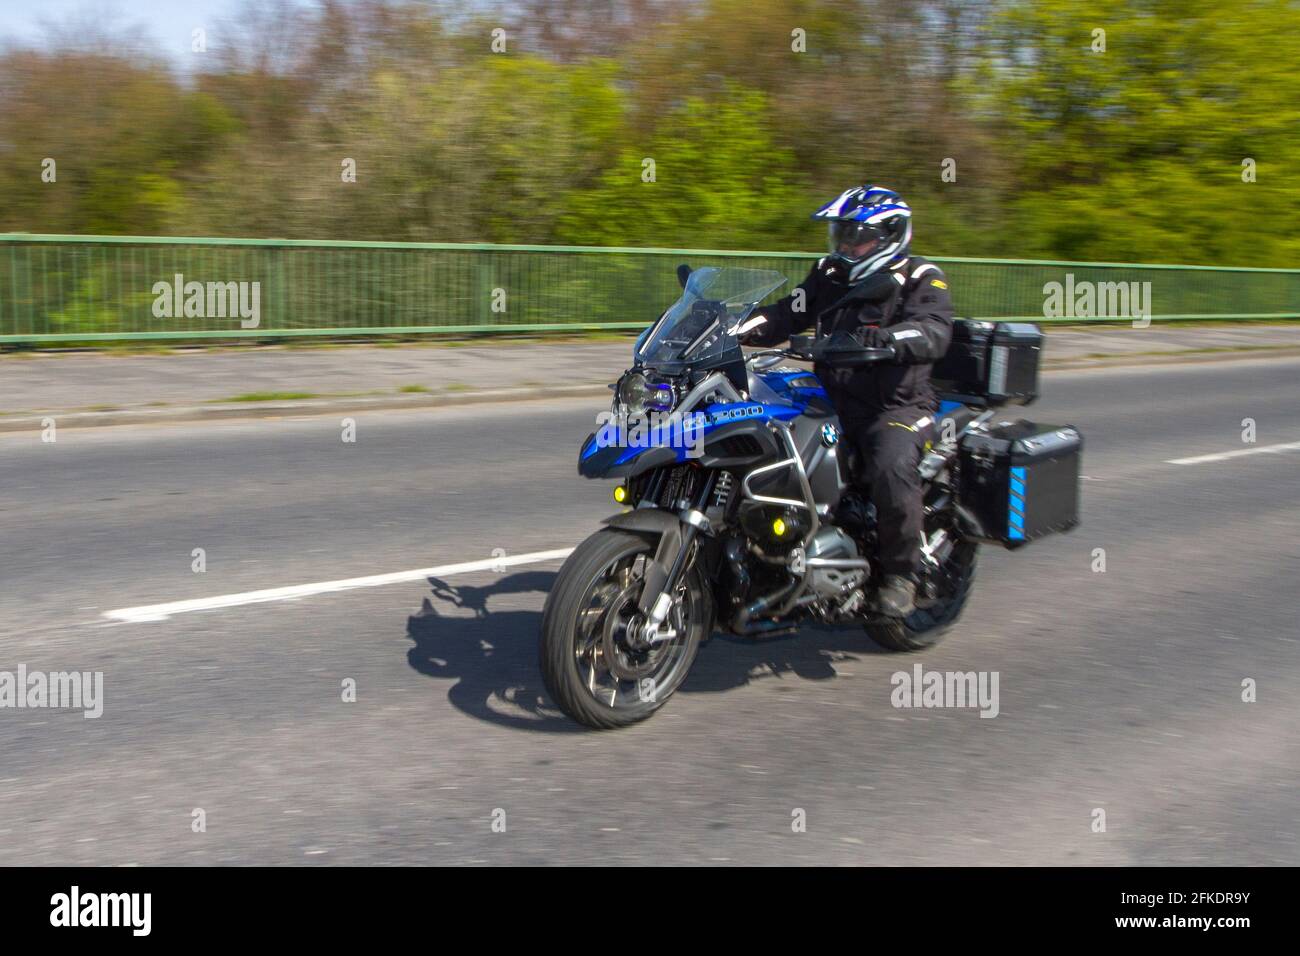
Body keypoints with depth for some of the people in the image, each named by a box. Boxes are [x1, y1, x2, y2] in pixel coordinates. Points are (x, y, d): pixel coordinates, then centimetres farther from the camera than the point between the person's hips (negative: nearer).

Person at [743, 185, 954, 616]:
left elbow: (935, 331, -20)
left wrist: (883, 338, -40)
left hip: (898, 406, -6)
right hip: (834, 402, 6)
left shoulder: (921, 280, -2)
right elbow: (786, 315, 9)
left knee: (892, 466, -35)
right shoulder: (830, 276, 17)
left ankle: (900, 571, -15)